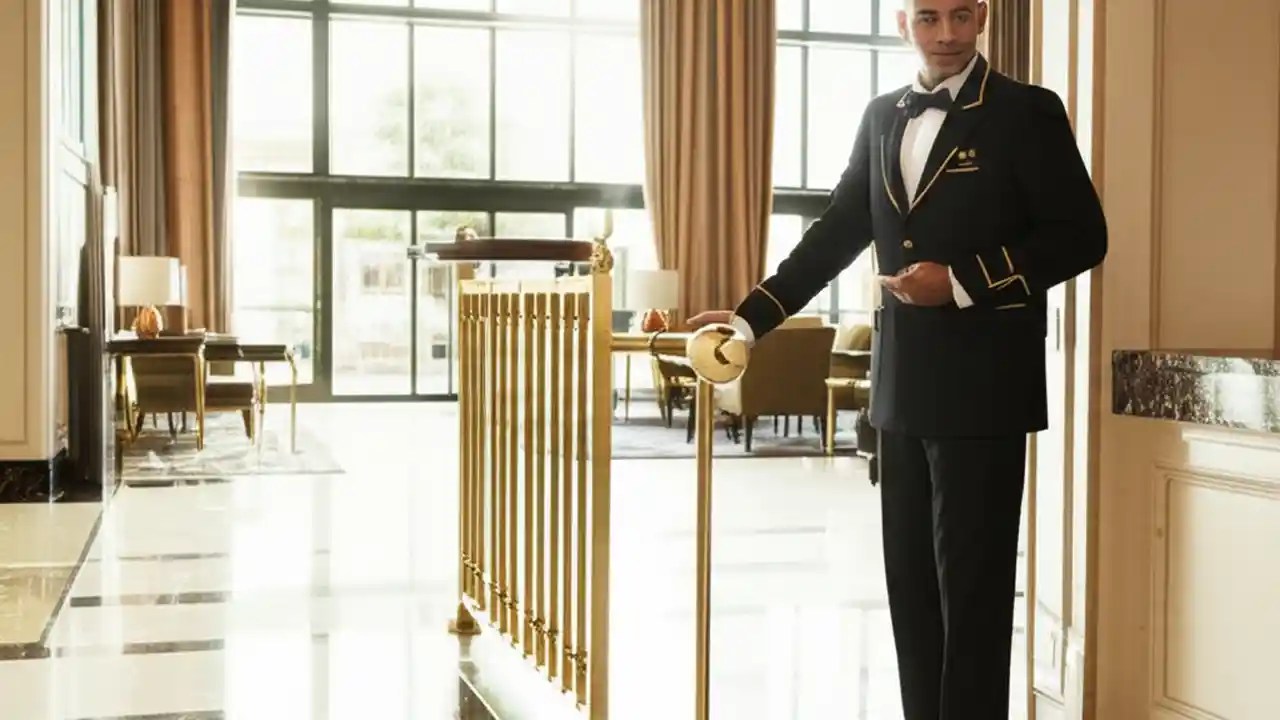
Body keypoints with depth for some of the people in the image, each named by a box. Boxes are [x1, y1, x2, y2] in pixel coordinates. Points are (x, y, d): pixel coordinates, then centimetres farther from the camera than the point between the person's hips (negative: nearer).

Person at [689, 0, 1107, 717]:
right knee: (911, 583, 13)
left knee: (972, 588, 1)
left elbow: (1081, 234, -10)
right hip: (903, 386, 6)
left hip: (982, 388, -6)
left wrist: (962, 280, -18)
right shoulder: (882, 116, 12)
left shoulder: (1026, 112, -5)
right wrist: (754, 315, 5)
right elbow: (838, 230, 13)